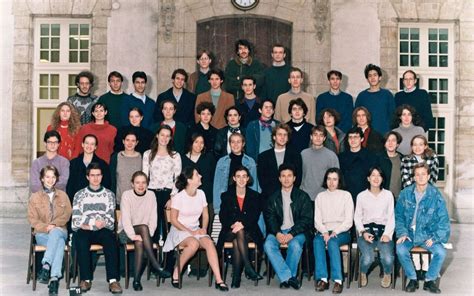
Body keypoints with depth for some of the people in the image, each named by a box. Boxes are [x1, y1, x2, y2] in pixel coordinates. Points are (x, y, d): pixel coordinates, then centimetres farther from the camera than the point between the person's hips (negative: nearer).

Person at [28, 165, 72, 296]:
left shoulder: (63, 195, 17)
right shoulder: (35, 197, 12)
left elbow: (67, 214, 6)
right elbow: (32, 219, 4)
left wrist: (54, 224, -13)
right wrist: (45, 227, -15)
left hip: (59, 231, 1)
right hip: (42, 234, -1)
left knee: (55, 233, -39)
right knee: (59, 243, -37)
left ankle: (46, 266, -47)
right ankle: (55, 278, -47)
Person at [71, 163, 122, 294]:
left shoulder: (109, 194, 15)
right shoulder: (79, 195, 14)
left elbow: (110, 220, 4)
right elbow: (76, 221, 3)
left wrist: (88, 224, -9)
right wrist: (94, 223, -9)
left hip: (103, 230, 0)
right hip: (84, 231, 0)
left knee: (110, 239, -34)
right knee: (81, 238, -35)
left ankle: (113, 280, -39)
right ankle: (86, 279, -31)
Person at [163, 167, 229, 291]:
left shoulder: (201, 194, 5)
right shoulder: (178, 197, -10)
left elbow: (205, 215, 13)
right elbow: (173, 220, -8)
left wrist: (204, 228, -7)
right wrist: (190, 232, -16)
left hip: (196, 229, 4)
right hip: (179, 230, -4)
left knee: (209, 242, -27)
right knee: (194, 243, -36)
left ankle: (218, 280, -31)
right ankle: (176, 273, -16)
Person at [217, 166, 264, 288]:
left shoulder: (255, 196, 11)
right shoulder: (226, 196, 12)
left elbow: (255, 217, -1)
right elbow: (223, 217, 3)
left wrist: (242, 224, -21)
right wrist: (233, 224, -19)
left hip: (249, 231, 0)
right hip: (230, 231, 0)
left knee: (236, 241, -34)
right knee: (238, 233, -36)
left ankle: (236, 277, -36)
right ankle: (248, 268, -41)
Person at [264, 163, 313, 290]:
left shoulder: (302, 196, 6)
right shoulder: (274, 197, 14)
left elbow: (306, 219, -2)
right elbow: (270, 217, 5)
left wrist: (291, 234, -16)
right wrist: (277, 233, -14)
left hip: (296, 231, -2)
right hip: (278, 231, 2)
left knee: (295, 245, -35)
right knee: (268, 245, -29)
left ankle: (285, 278, -16)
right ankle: (289, 277, -27)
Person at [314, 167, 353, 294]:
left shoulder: (346, 195, 7)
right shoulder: (320, 196, 15)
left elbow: (348, 221, -1)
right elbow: (317, 220, 8)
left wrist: (335, 232, -15)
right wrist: (324, 233, -11)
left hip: (342, 232, -2)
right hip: (324, 231, 2)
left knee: (332, 242, -35)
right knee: (317, 241, -32)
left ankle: (338, 280, -38)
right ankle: (322, 279, -36)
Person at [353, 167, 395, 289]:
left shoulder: (388, 194, 11)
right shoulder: (361, 196, 11)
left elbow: (391, 217, 6)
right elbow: (357, 217, 9)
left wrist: (387, 234, -9)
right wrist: (363, 232, -8)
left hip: (383, 229, 0)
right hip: (366, 230, 0)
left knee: (388, 259, -28)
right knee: (368, 258, -29)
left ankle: (387, 274, 10)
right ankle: (363, 274, 9)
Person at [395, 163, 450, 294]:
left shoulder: (436, 195, -5)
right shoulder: (406, 194, -1)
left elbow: (443, 220, -2)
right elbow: (398, 215, 6)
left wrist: (434, 238, -13)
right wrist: (402, 233, -8)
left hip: (427, 235, 0)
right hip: (409, 233, 0)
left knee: (441, 252, -25)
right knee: (400, 250, -28)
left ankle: (430, 280, 1)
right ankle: (412, 279, -4)